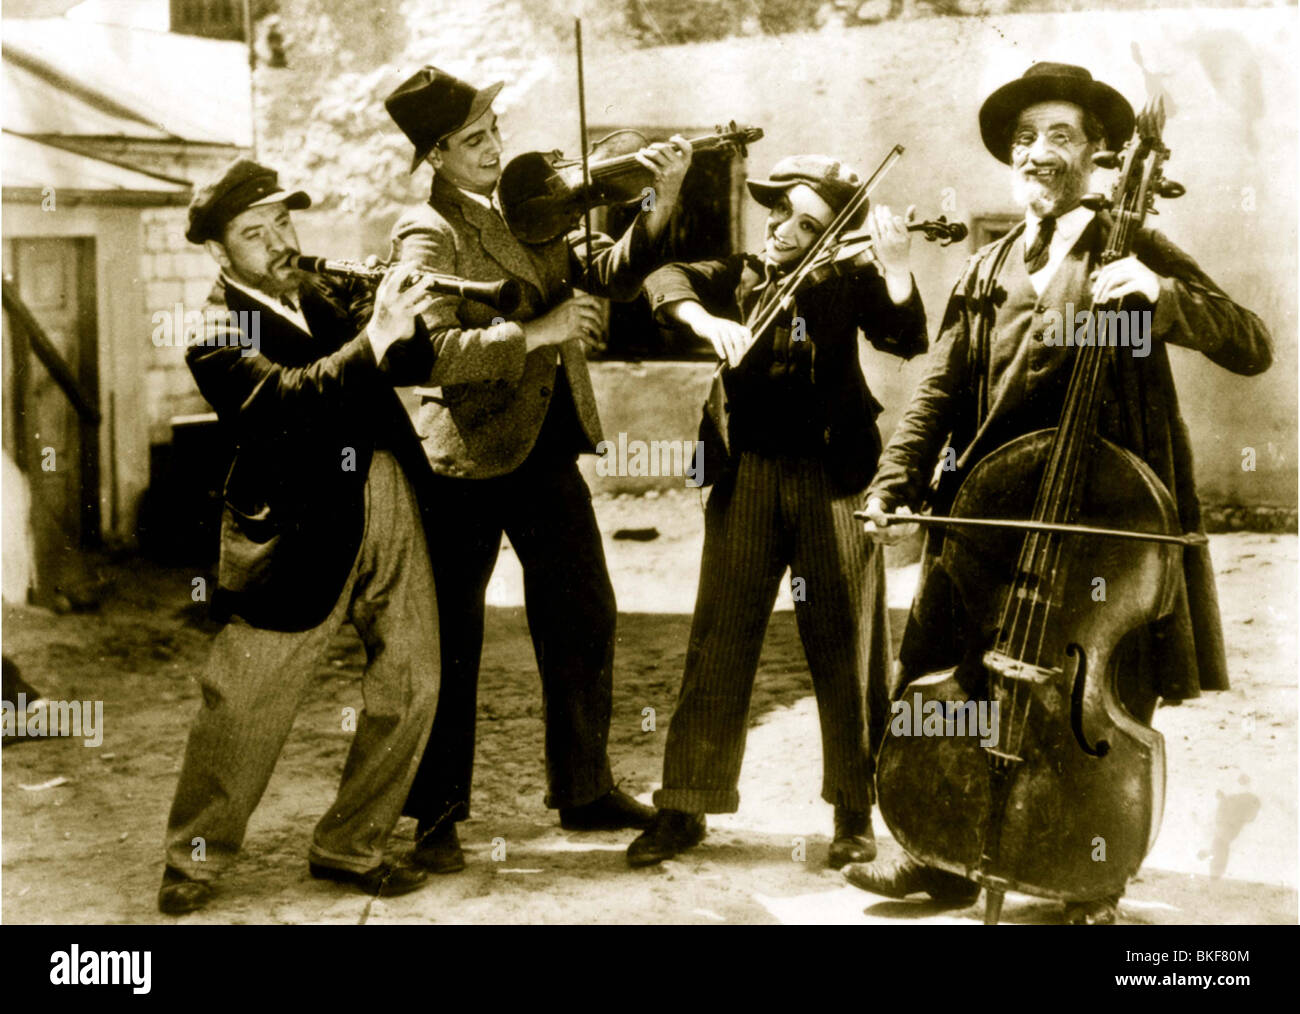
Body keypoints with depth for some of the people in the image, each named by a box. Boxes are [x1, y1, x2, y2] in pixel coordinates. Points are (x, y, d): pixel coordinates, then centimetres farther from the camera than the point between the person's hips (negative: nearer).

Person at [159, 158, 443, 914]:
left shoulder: (325, 296, 11)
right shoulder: (220, 331, -6)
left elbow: (415, 363, 4)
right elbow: (285, 401, -25)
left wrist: (404, 319, -19)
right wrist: (372, 342, -38)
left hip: (389, 504, 6)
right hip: (300, 531, -6)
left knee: (411, 682, 7)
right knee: (246, 703, -1)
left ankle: (351, 847, 22)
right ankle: (199, 858, 20)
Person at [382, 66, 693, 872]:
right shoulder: (427, 233, -11)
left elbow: (606, 275, 7)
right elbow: (432, 352, -23)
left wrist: (662, 205, -7)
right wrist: (534, 332, -25)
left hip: (547, 449, 7)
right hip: (470, 458, -7)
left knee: (586, 620, 14)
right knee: (453, 640, 2)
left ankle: (587, 789, 29)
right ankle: (438, 815, 15)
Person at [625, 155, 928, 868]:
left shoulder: (847, 281, 4)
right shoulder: (737, 276, 10)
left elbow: (906, 340, -9)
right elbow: (665, 281, -5)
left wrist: (894, 268, -24)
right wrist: (705, 319, -24)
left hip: (834, 479, -2)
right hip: (750, 478, 2)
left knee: (846, 650, 2)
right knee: (718, 647, 3)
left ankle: (855, 814, 14)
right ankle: (685, 808, 11)